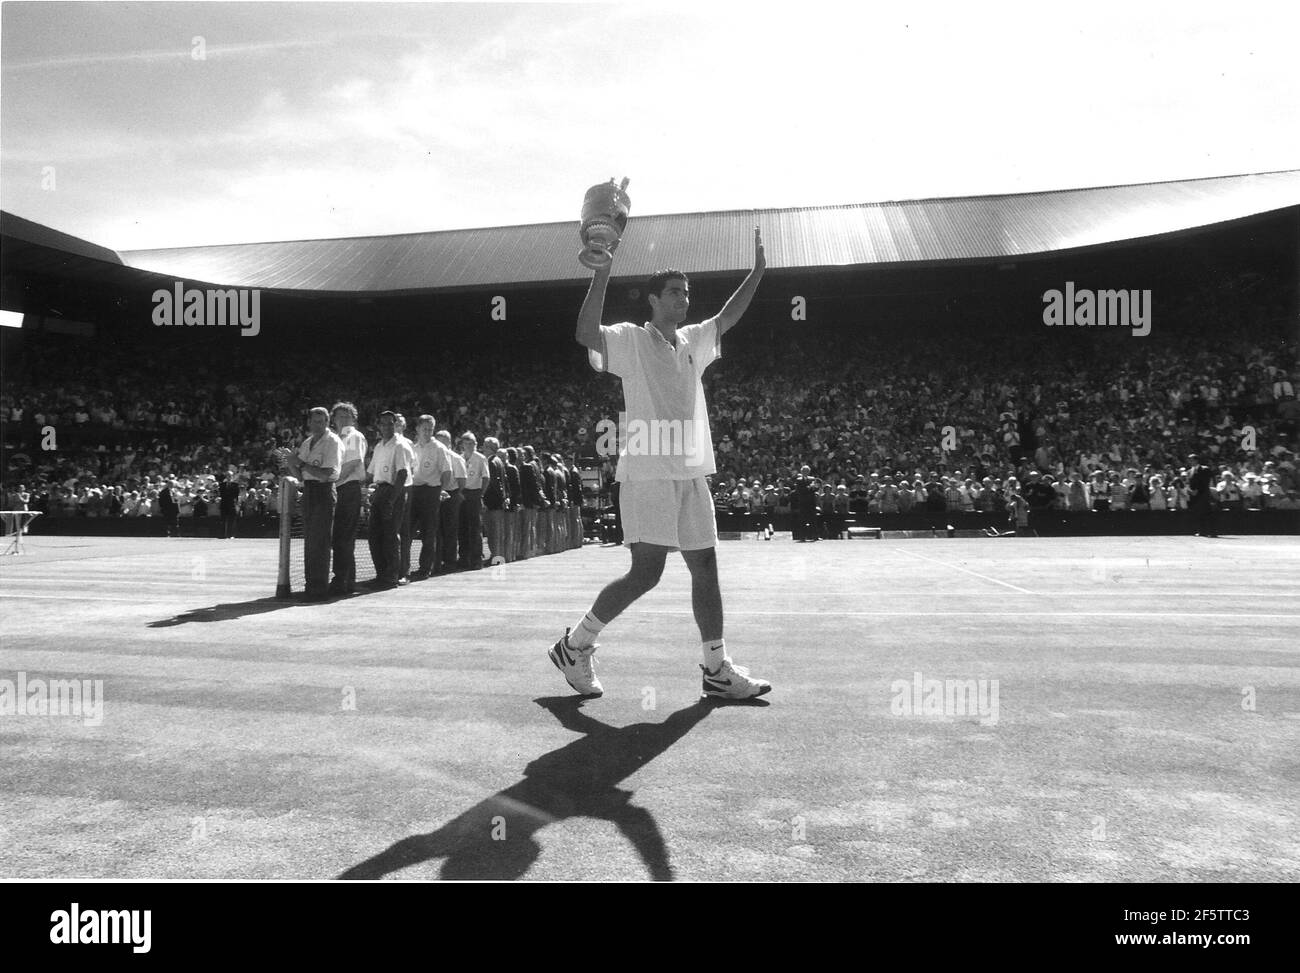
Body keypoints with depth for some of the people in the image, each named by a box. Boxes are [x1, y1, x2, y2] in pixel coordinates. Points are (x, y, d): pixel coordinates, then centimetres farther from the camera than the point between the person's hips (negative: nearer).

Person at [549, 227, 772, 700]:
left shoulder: (692, 341, 18)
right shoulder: (631, 340, -1)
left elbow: (727, 318, 29)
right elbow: (586, 334, -18)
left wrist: (757, 271, 23)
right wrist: (602, 274, -23)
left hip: (692, 472, 7)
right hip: (648, 473, -7)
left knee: (705, 568, 5)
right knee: (646, 571, -9)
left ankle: (717, 670, 13)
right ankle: (574, 645, 10)